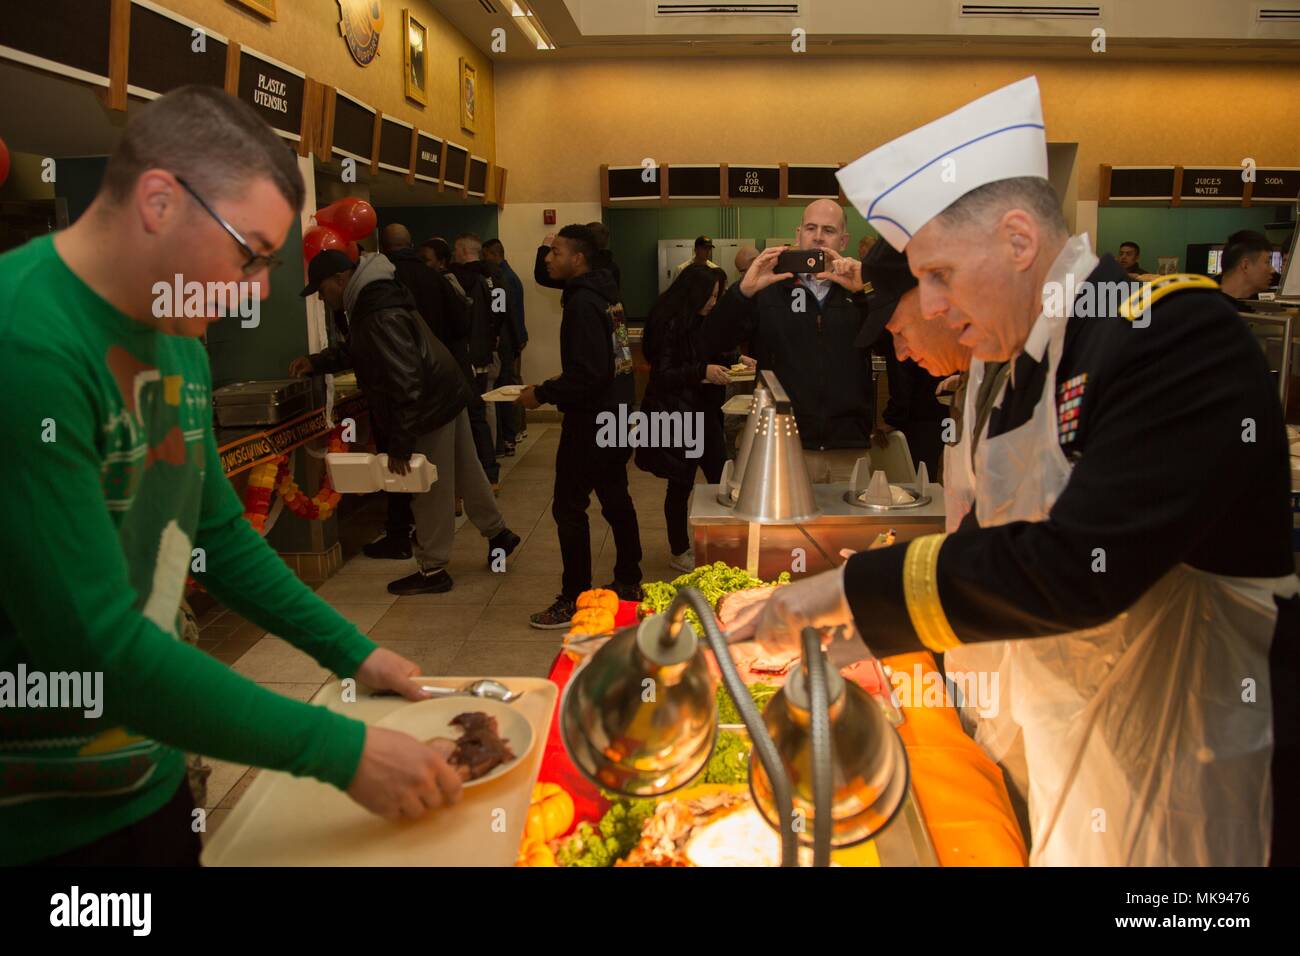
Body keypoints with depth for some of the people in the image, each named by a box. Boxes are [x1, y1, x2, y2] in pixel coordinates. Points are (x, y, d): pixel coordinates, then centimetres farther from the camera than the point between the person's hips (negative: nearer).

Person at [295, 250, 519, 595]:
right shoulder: (372, 299, 7)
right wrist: (317, 362, 11)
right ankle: (498, 534, 38)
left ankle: (433, 570, 15)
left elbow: (405, 383, -29)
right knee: (466, 473, 22)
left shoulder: (380, 316, -26)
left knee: (431, 491, 2)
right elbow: (356, 351, 24)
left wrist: (400, 445, -25)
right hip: (447, 394, 10)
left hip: (430, 406, -10)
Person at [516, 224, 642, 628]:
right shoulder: (604, 293, 10)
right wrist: (562, 381, 14)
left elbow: (589, 374, -27)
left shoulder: (582, 303, -20)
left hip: (590, 421, -10)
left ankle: (575, 600, 4)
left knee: (569, 507, -2)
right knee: (615, 499, 18)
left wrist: (542, 393, -18)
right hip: (615, 414, 10)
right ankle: (628, 582, 29)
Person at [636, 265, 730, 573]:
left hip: (703, 411, 8)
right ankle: (678, 551, 20)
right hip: (676, 416, -8)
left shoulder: (701, 321, 9)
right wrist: (702, 372, -26)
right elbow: (663, 373, -17)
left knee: (718, 478, 5)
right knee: (681, 484, 3)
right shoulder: (669, 324, -15)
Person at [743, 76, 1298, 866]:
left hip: (1188, 778, -7)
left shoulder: (1178, 334, -21)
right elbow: (994, 543, 11)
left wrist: (854, 590, -23)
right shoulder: (1037, 362, 5)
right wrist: (874, 623, 1)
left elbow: (1075, 566, -29)